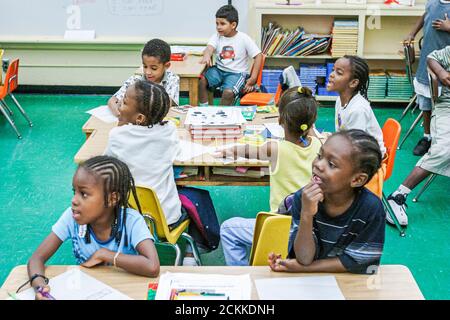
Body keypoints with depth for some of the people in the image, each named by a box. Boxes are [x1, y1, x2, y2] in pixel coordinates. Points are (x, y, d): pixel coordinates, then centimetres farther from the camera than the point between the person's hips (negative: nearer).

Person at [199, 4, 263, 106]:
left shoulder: (244, 39, -9)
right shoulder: (217, 37, 1)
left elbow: (258, 56, -7)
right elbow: (210, 47, -18)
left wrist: (253, 78, -12)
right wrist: (206, 56, -44)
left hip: (236, 73, -4)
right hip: (218, 70, 4)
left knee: (228, 92, -31)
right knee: (200, 81, -21)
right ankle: (204, 108, -6)